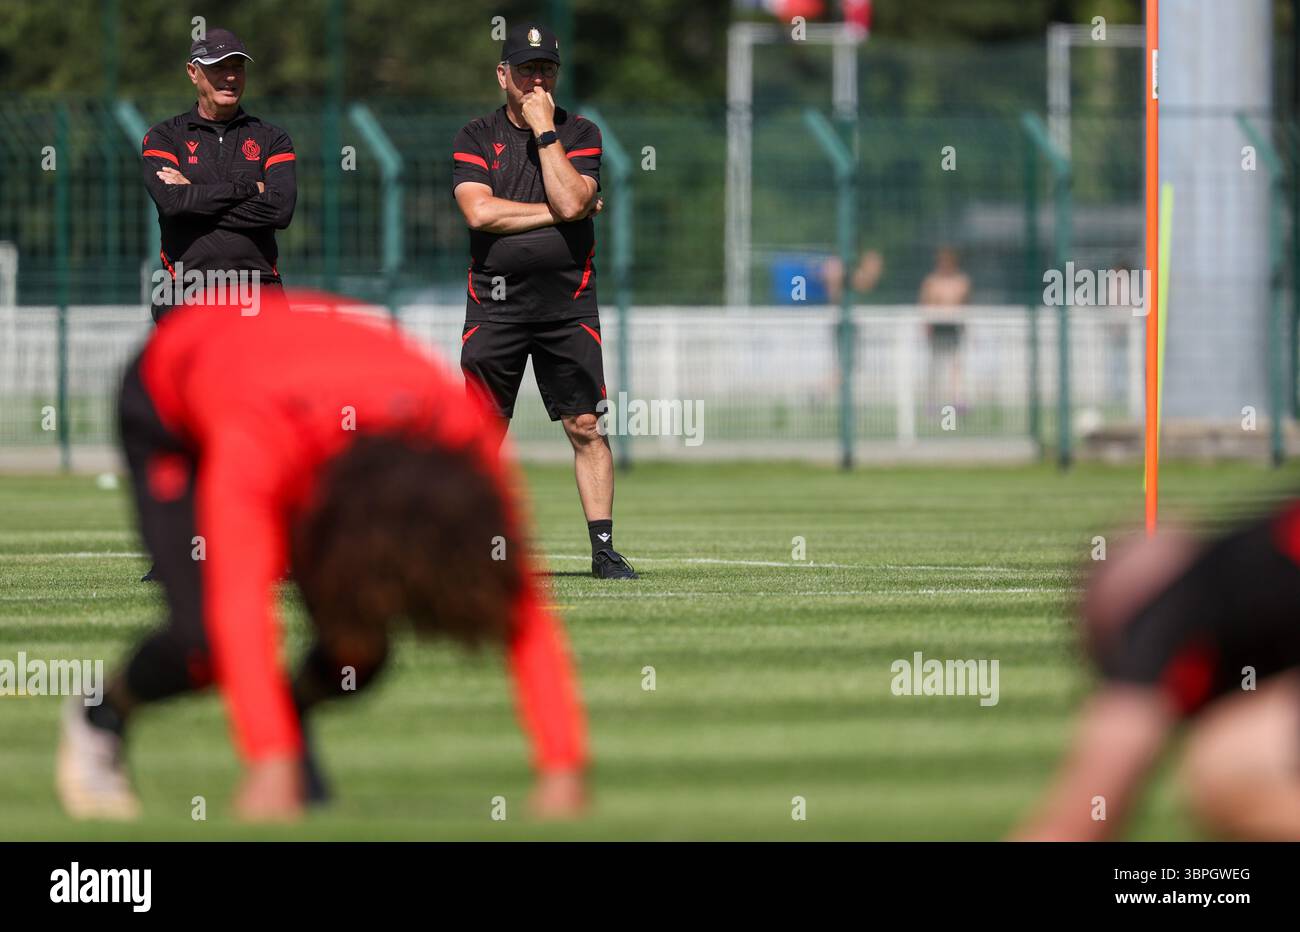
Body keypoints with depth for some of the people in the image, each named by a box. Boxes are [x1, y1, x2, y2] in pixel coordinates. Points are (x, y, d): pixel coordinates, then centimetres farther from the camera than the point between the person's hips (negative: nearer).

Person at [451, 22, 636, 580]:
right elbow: (479, 212, -10)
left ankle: (603, 549, -2)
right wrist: (554, 212, -8)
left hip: (567, 302, 0)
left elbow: (571, 201, -11)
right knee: (482, 432, 0)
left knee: (585, 425, -4)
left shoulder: (580, 134, 7)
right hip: (495, 300, 0)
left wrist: (544, 131, -9)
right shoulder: (475, 138, 6)